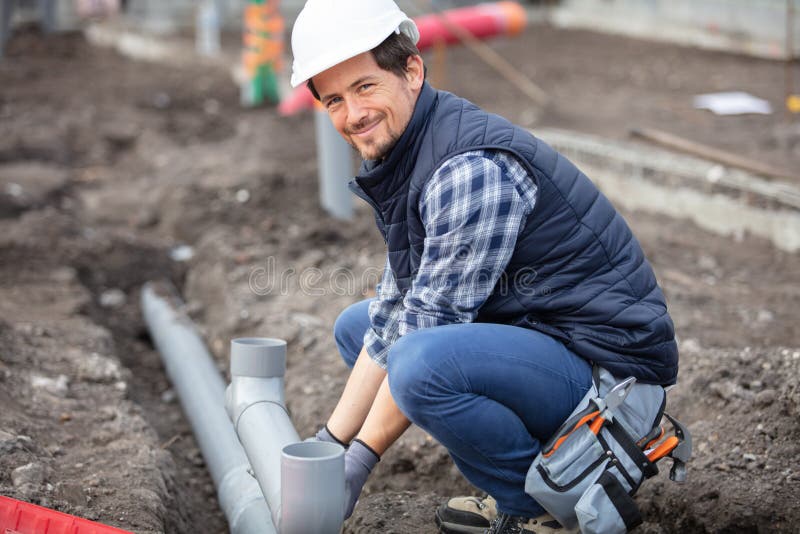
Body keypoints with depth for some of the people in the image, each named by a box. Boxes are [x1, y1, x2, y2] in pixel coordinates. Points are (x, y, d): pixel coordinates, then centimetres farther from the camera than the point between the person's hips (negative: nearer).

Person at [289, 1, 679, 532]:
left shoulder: (473, 168, -23)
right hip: (532, 332, 10)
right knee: (357, 325, 16)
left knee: (424, 363, -34)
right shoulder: (403, 157, 8)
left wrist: (362, 455, -15)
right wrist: (329, 444, 7)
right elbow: (396, 314, 11)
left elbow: (429, 329, -23)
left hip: (605, 363, -10)